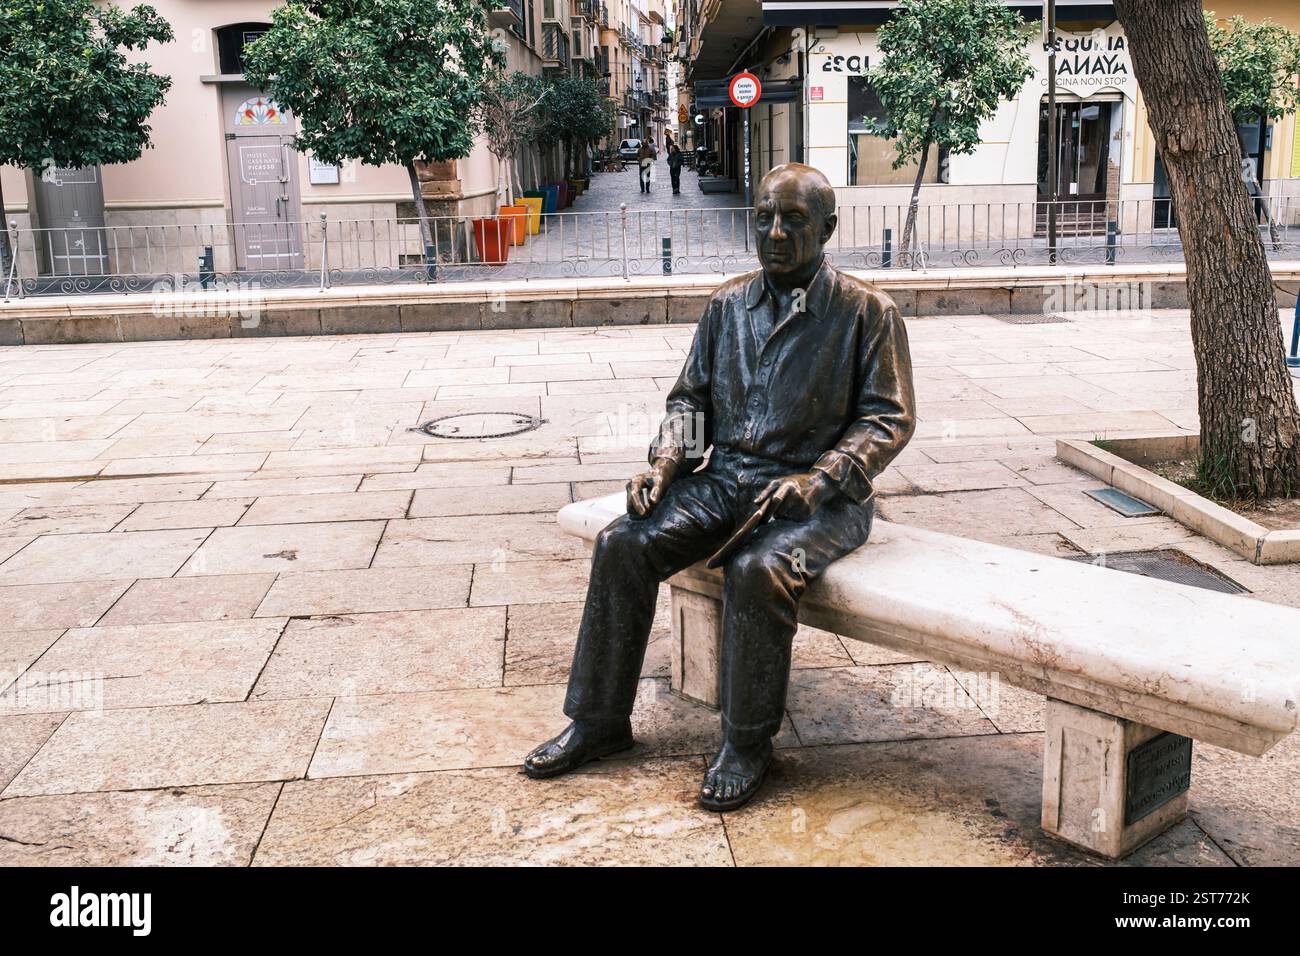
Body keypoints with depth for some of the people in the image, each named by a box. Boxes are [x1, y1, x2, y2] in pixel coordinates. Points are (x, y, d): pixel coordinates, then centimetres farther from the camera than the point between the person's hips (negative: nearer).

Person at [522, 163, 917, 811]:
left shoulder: (866, 310, -2)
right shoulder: (728, 303, 13)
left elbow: (888, 417, -5)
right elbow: (690, 396, 17)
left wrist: (818, 479, -19)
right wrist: (665, 462, -2)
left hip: (820, 494, -5)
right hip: (727, 475, 5)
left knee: (759, 571, -35)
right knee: (621, 544, -16)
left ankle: (747, 742, -13)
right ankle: (599, 720, -2)